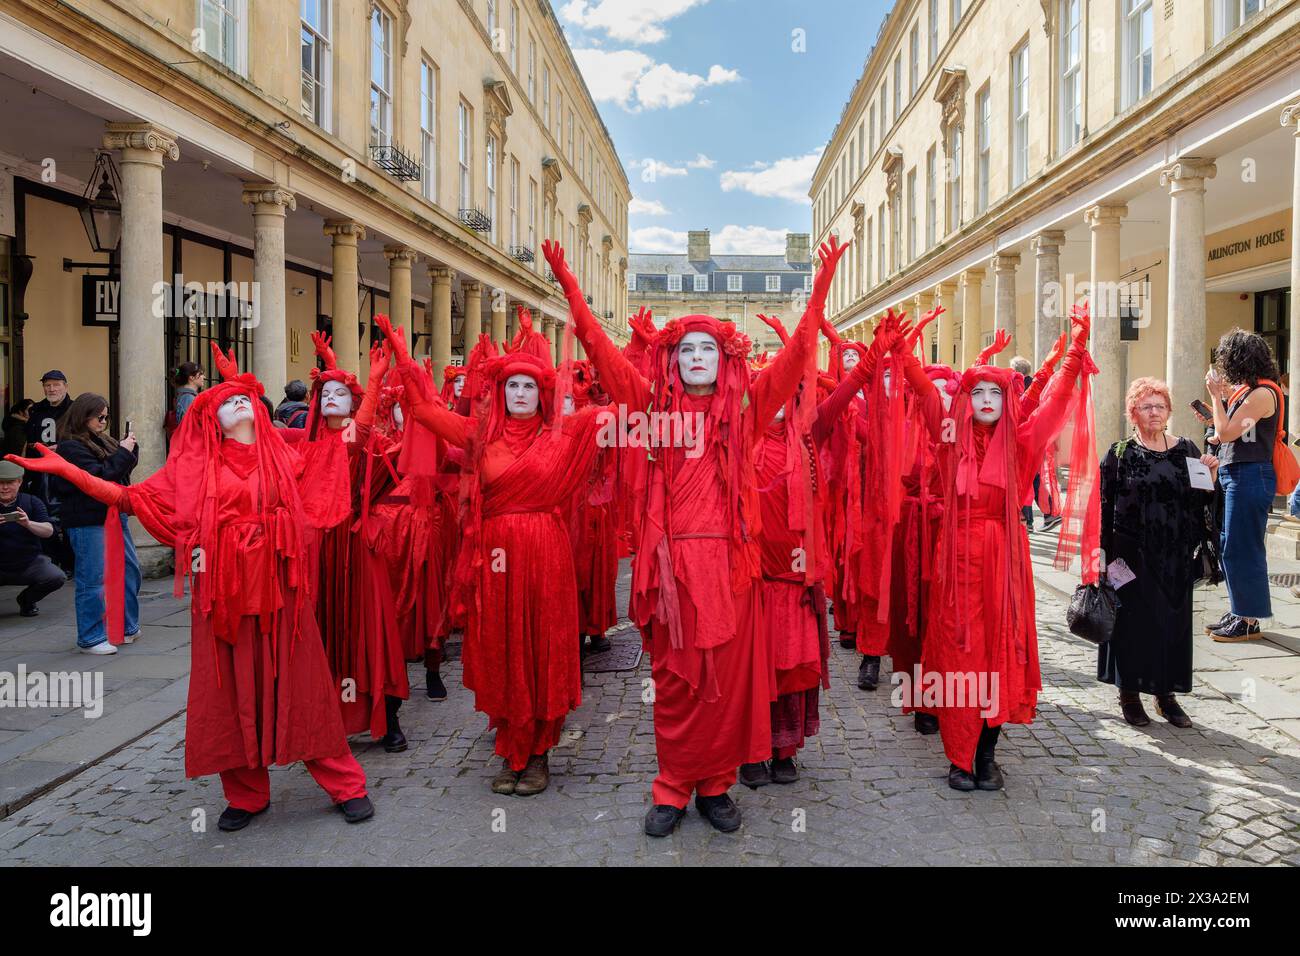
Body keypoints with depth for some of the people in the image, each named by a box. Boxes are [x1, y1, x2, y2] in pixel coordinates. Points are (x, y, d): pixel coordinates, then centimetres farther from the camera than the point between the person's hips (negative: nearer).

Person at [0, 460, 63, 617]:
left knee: (57, 577, -24)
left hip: (29, 564, 1)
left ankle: (26, 600, 8)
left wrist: (28, 524, -31)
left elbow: (49, 531, -9)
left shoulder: (32, 502, 1)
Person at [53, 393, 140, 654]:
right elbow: (97, 476, -18)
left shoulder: (102, 440, 13)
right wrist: (123, 453, -12)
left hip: (114, 513, 9)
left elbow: (125, 467, 16)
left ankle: (127, 627, 27)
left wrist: (129, 448, -2)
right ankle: (91, 638, 6)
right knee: (93, 579, -3)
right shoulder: (71, 447, -10)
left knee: (129, 570, 14)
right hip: (87, 521, -8)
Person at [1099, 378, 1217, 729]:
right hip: (1132, 555, -3)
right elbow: (1104, 506, -5)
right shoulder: (1120, 453, -2)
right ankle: (1130, 691, 16)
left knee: (1174, 620, 8)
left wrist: (1211, 476, -9)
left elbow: (1203, 502, 9)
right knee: (1134, 619, 2)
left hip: (1175, 557, 3)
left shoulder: (1187, 450, 7)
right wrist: (1104, 552, -10)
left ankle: (1166, 693, 21)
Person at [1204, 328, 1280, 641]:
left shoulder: (1261, 393, -15)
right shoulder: (1245, 390, 13)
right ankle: (1238, 612, 24)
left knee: (1241, 549, -4)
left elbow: (1226, 433, -17)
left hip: (1250, 477, -10)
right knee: (1229, 547, 14)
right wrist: (1222, 394, 10)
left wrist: (1216, 394, -10)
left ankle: (1248, 621, 4)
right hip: (1235, 475, 10)